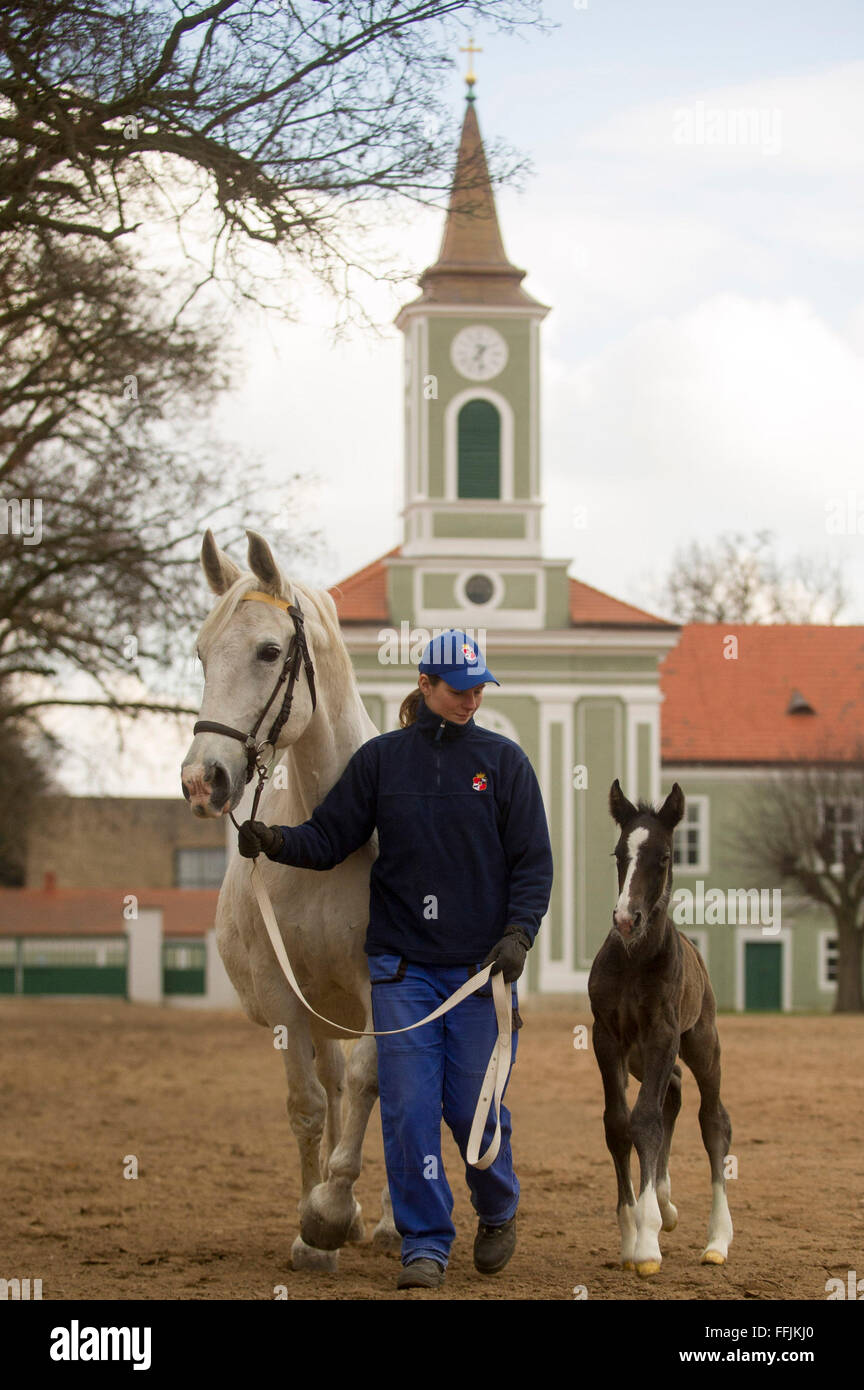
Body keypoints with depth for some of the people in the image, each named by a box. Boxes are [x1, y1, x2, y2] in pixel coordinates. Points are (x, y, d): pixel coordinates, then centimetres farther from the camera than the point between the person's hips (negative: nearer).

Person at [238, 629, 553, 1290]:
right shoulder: (380, 759, 4)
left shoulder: (504, 760, 1)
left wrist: (518, 934, -13)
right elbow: (330, 837, 2)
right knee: (408, 1105, -4)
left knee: (472, 1105, 2)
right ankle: (425, 1243, 6)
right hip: (402, 963, 1)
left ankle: (498, 1210, 31)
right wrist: (274, 840, -18)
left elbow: (533, 862, 1)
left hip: (481, 964, -1)